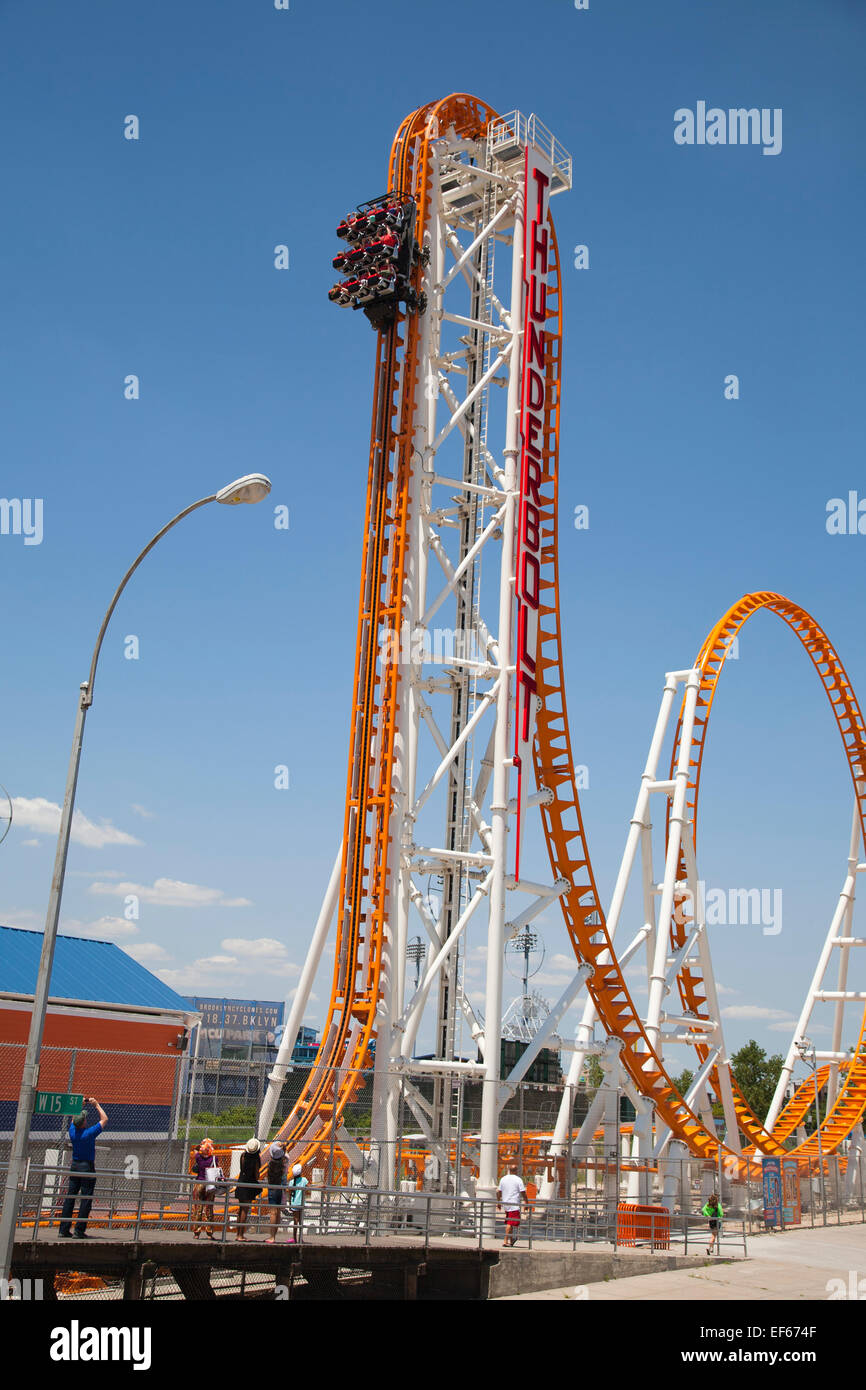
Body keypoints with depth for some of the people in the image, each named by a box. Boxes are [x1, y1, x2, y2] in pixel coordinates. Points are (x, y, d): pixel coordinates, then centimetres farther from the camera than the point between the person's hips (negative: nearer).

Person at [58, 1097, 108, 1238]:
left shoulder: (72, 1131, -2)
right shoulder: (89, 1133, -16)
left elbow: (74, 1119, 21)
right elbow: (104, 1119, -5)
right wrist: (96, 1105, 1)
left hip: (74, 1166, 6)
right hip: (87, 1167, -6)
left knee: (70, 1197, 7)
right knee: (86, 1200, -1)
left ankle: (64, 1229, 6)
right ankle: (79, 1230, -3)